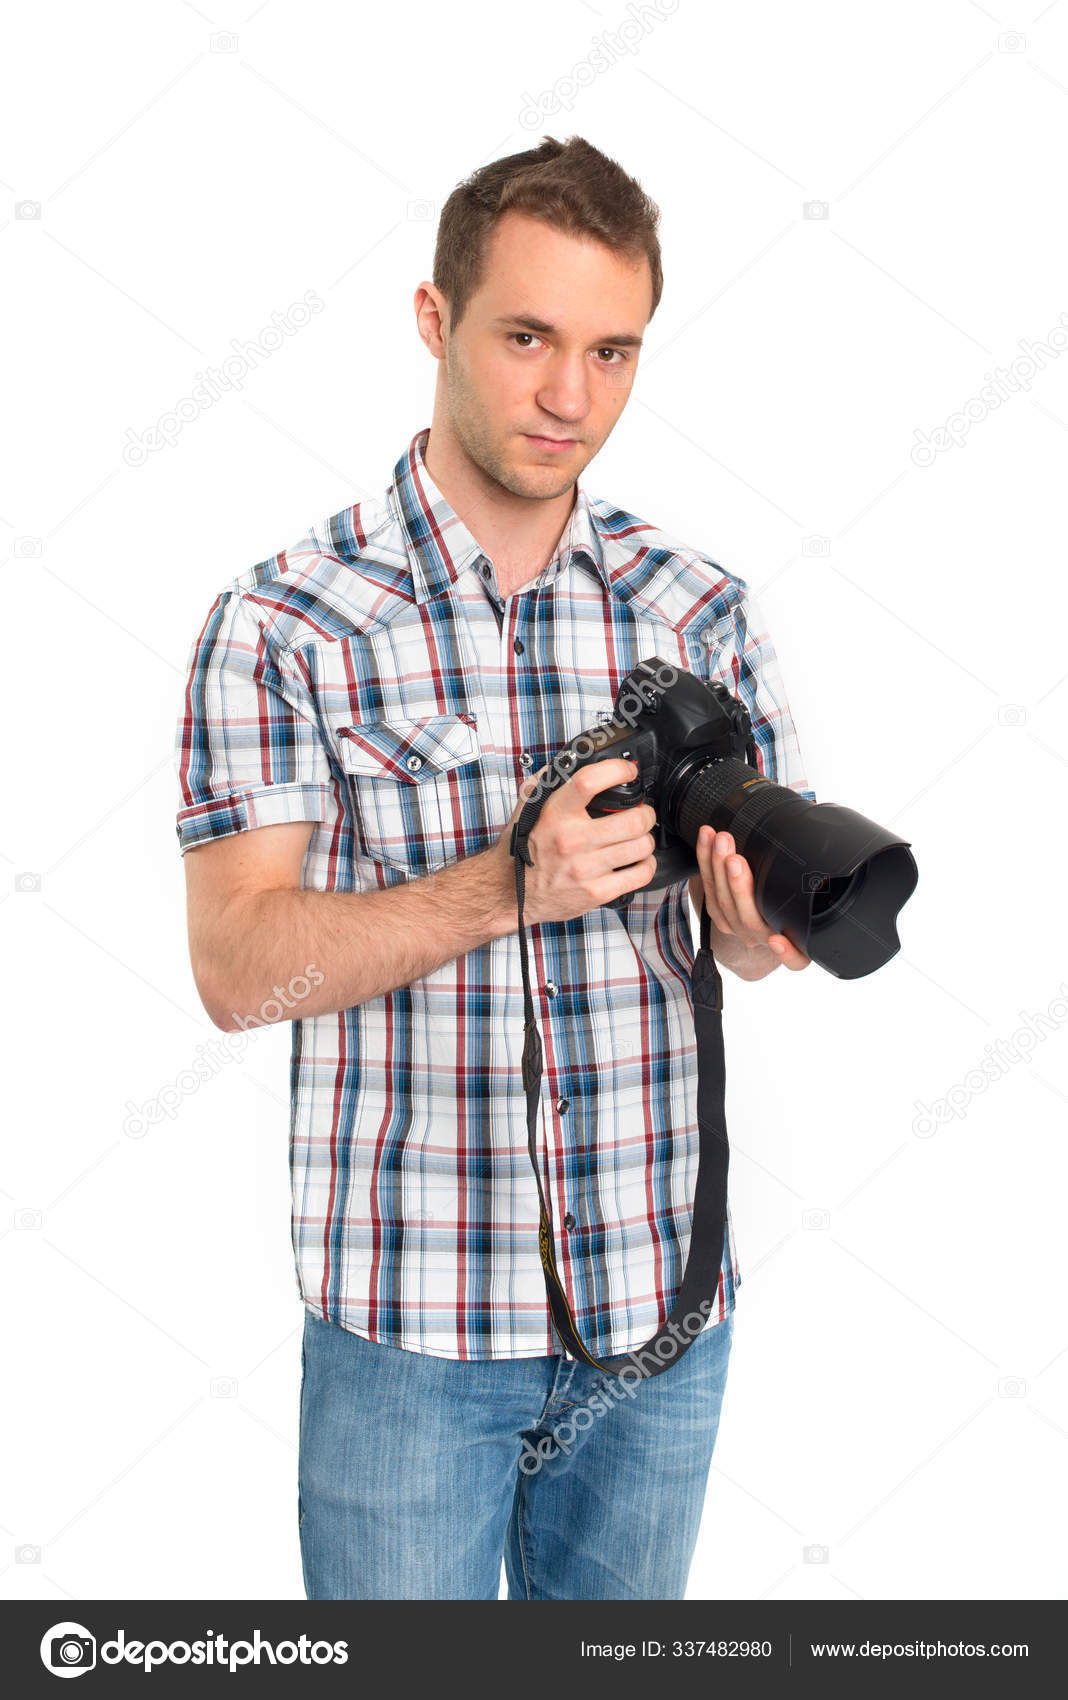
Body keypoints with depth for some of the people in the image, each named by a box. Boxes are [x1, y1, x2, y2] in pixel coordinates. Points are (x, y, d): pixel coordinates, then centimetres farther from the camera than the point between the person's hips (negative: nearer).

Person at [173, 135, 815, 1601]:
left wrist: (758, 928, -20)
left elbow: (760, 917, 4)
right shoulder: (285, 621, -7)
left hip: (662, 1300, 3)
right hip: (406, 1314, -3)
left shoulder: (701, 611, 2)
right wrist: (511, 884, -26)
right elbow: (239, 970, -13)